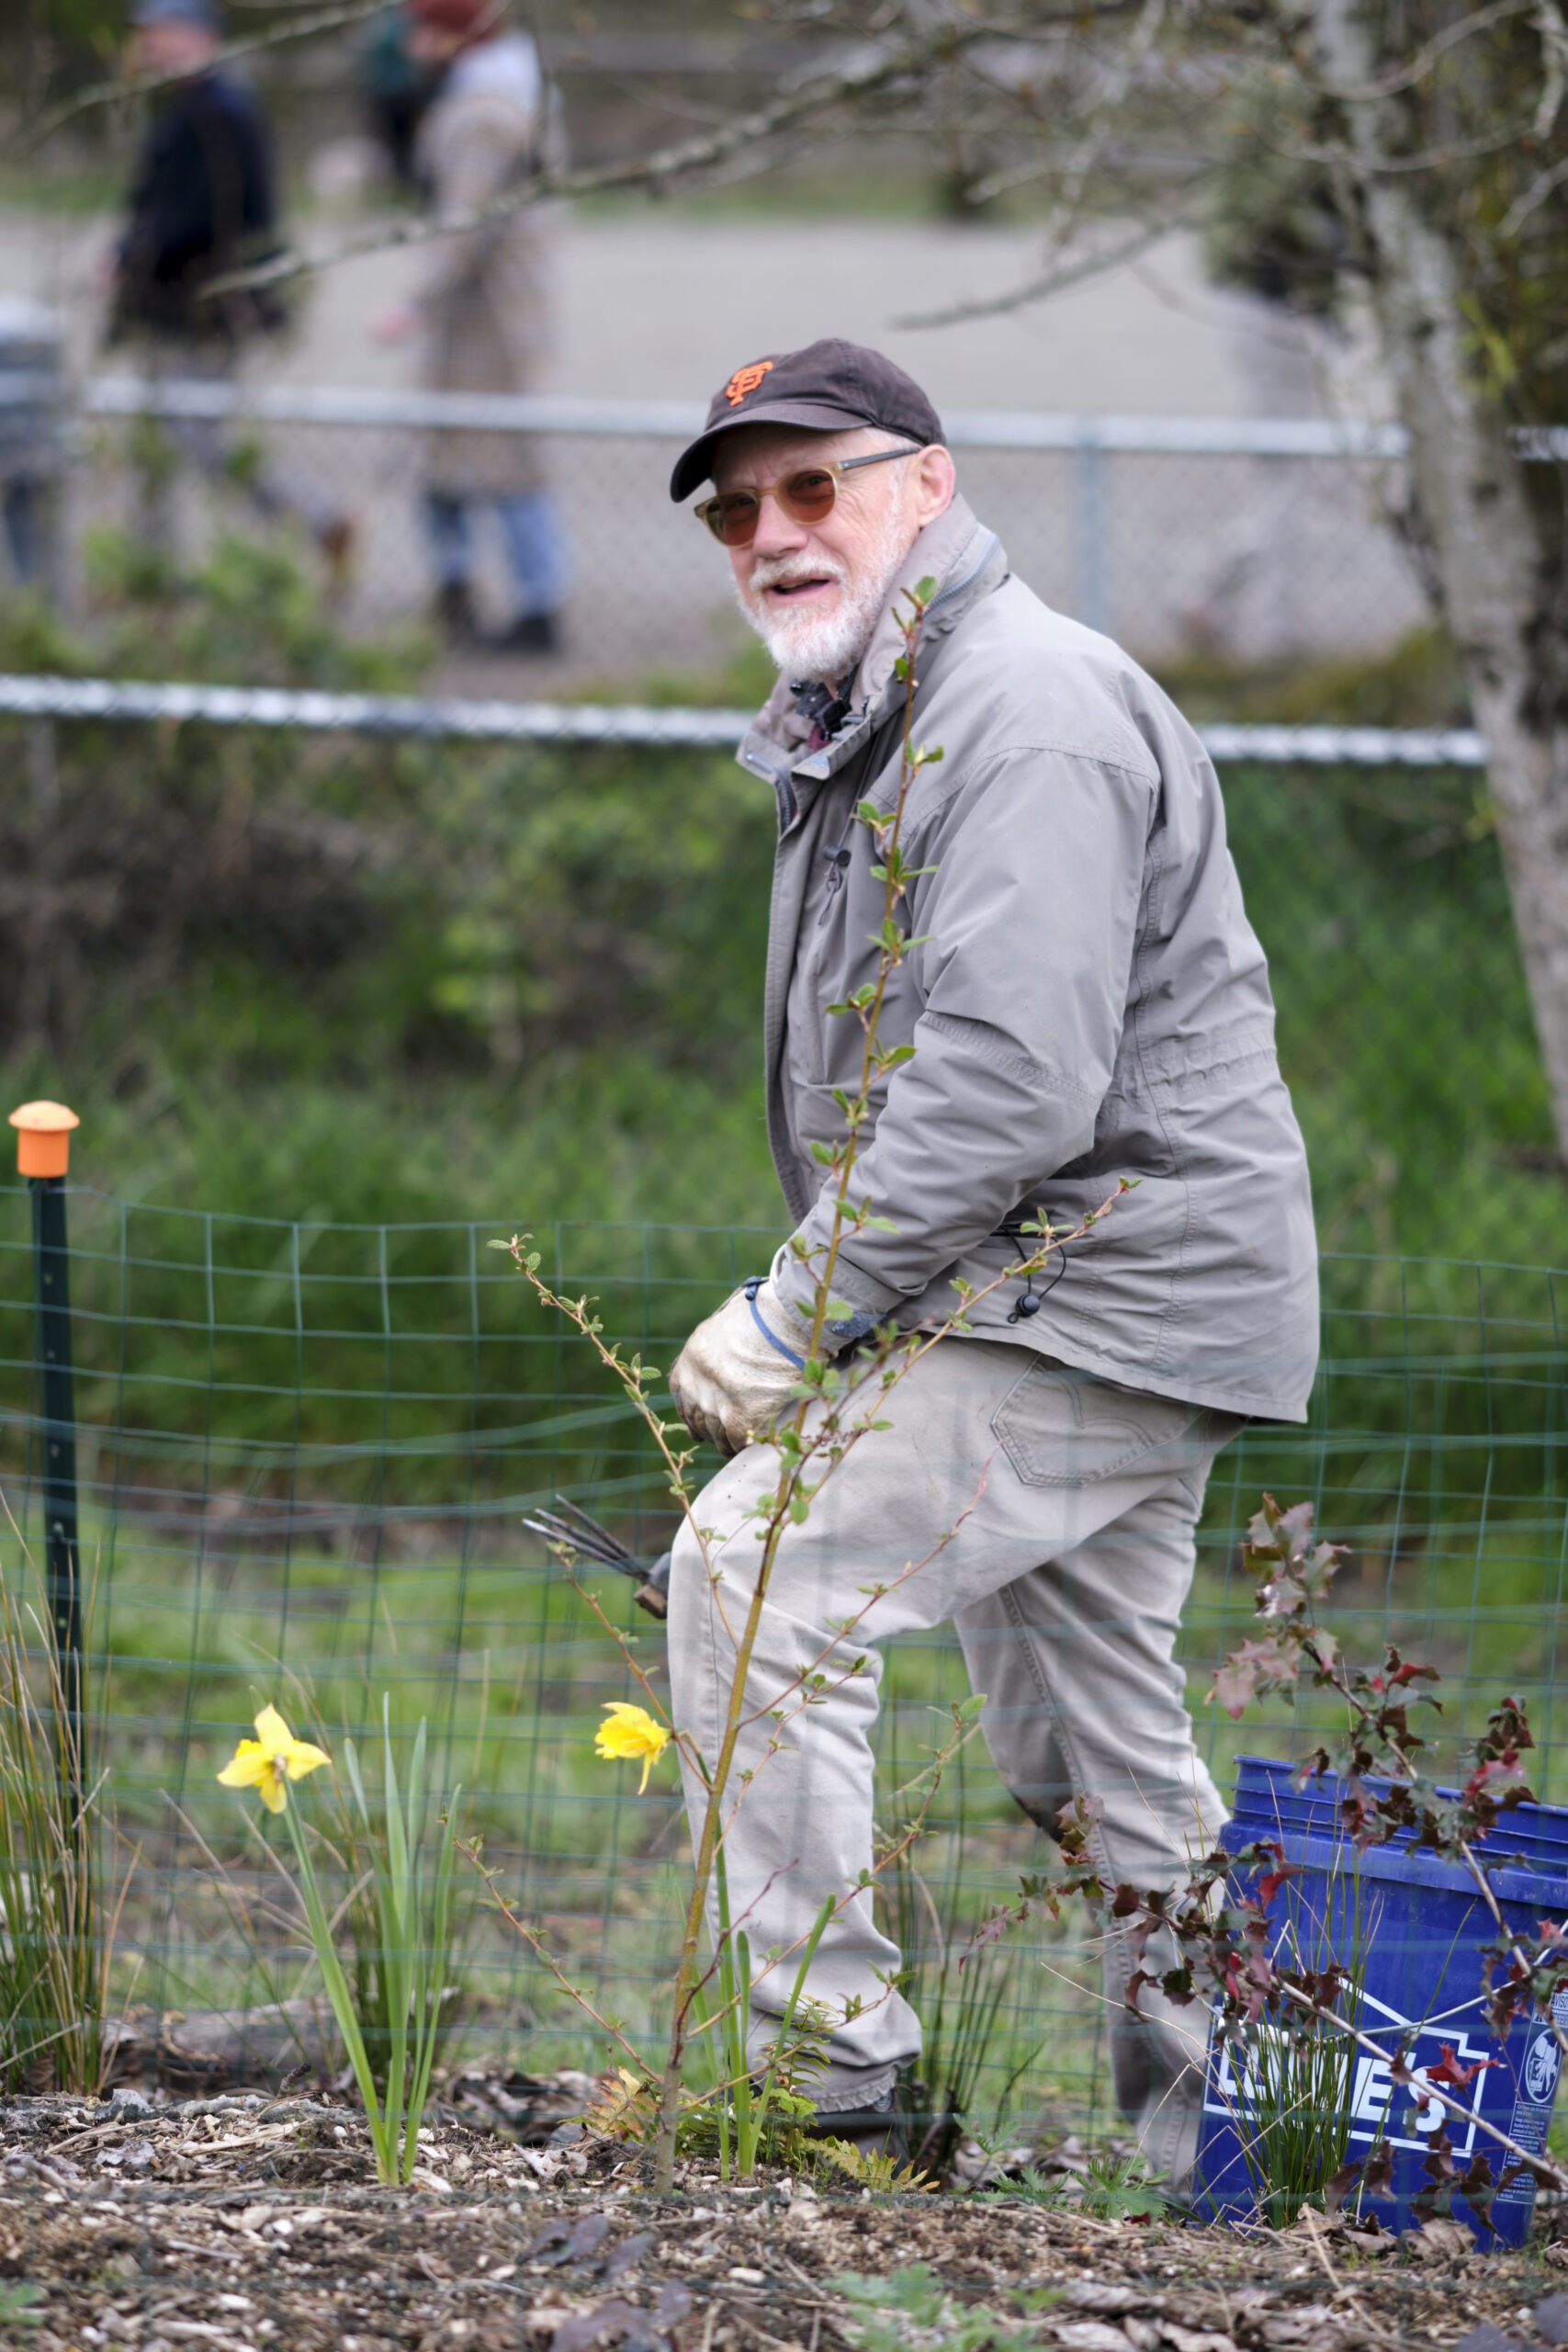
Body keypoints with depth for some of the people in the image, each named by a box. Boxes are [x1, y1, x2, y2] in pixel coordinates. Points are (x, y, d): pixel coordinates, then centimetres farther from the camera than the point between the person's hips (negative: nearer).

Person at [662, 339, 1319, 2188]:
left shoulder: (1029, 713, -17)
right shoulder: (857, 731, 18)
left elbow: (1013, 1078, -26)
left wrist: (801, 1311, -22)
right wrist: (811, 1308, 12)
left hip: (1105, 1301, -11)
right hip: (1105, 1311, 11)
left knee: (757, 1567, -18)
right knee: (1086, 1750, 16)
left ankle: (828, 2067, -16)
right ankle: (1212, 2121, 24)